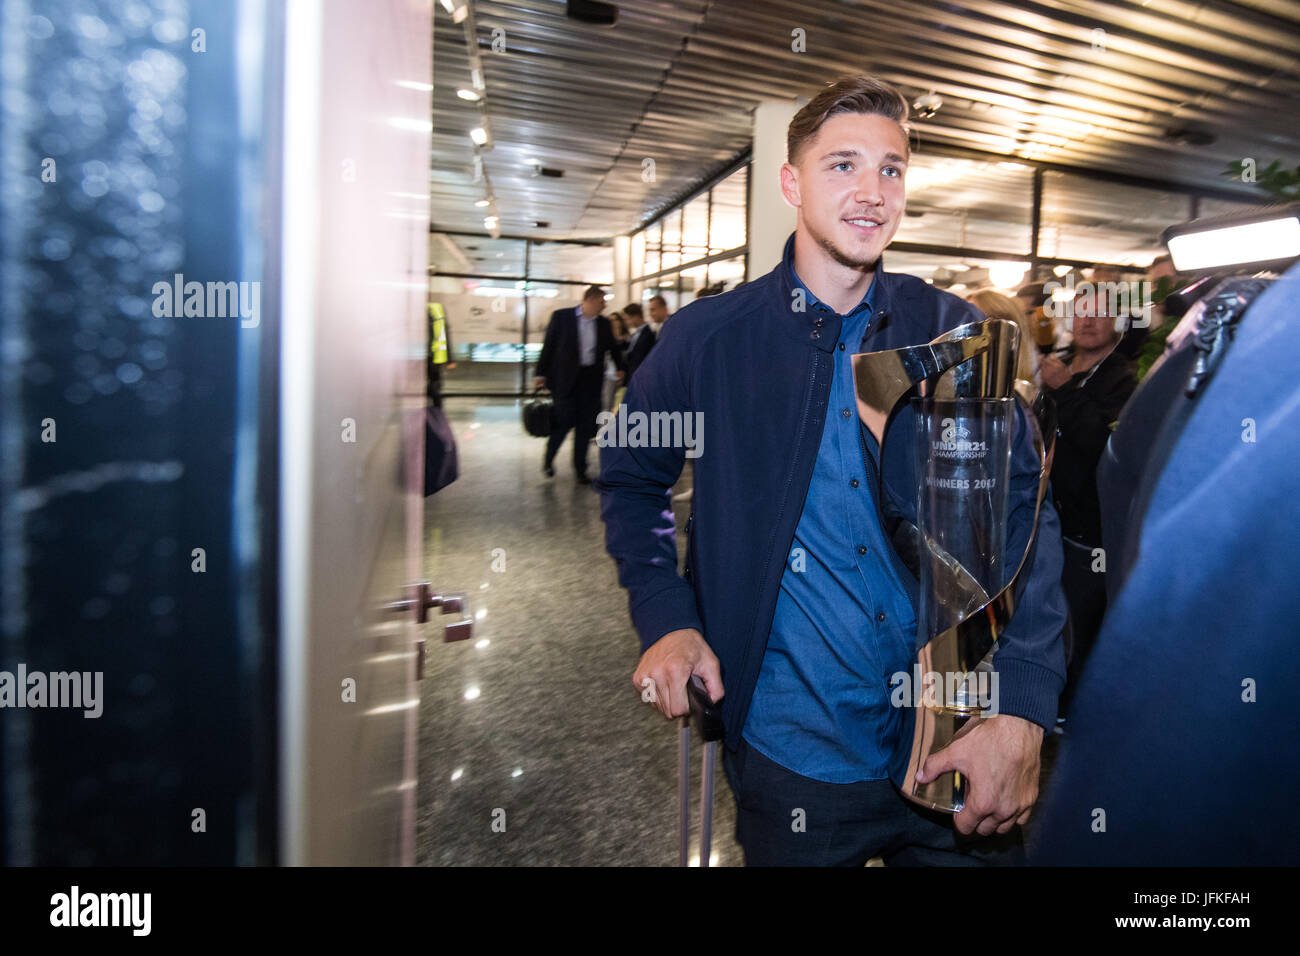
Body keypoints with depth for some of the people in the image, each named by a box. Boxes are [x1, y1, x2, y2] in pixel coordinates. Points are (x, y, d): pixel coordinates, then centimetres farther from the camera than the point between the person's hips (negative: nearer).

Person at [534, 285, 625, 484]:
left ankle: (580, 469, 14)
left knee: (586, 425, 3)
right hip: (565, 378, -3)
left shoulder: (603, 323, 8)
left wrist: (620, 367, 33)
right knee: (564, 420, -5)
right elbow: (548, 346, -1)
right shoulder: (561, 317, -2)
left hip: (591, 379, 4)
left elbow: (612, 347, 24)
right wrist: (541, 373, -4)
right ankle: (548, 458, 20)